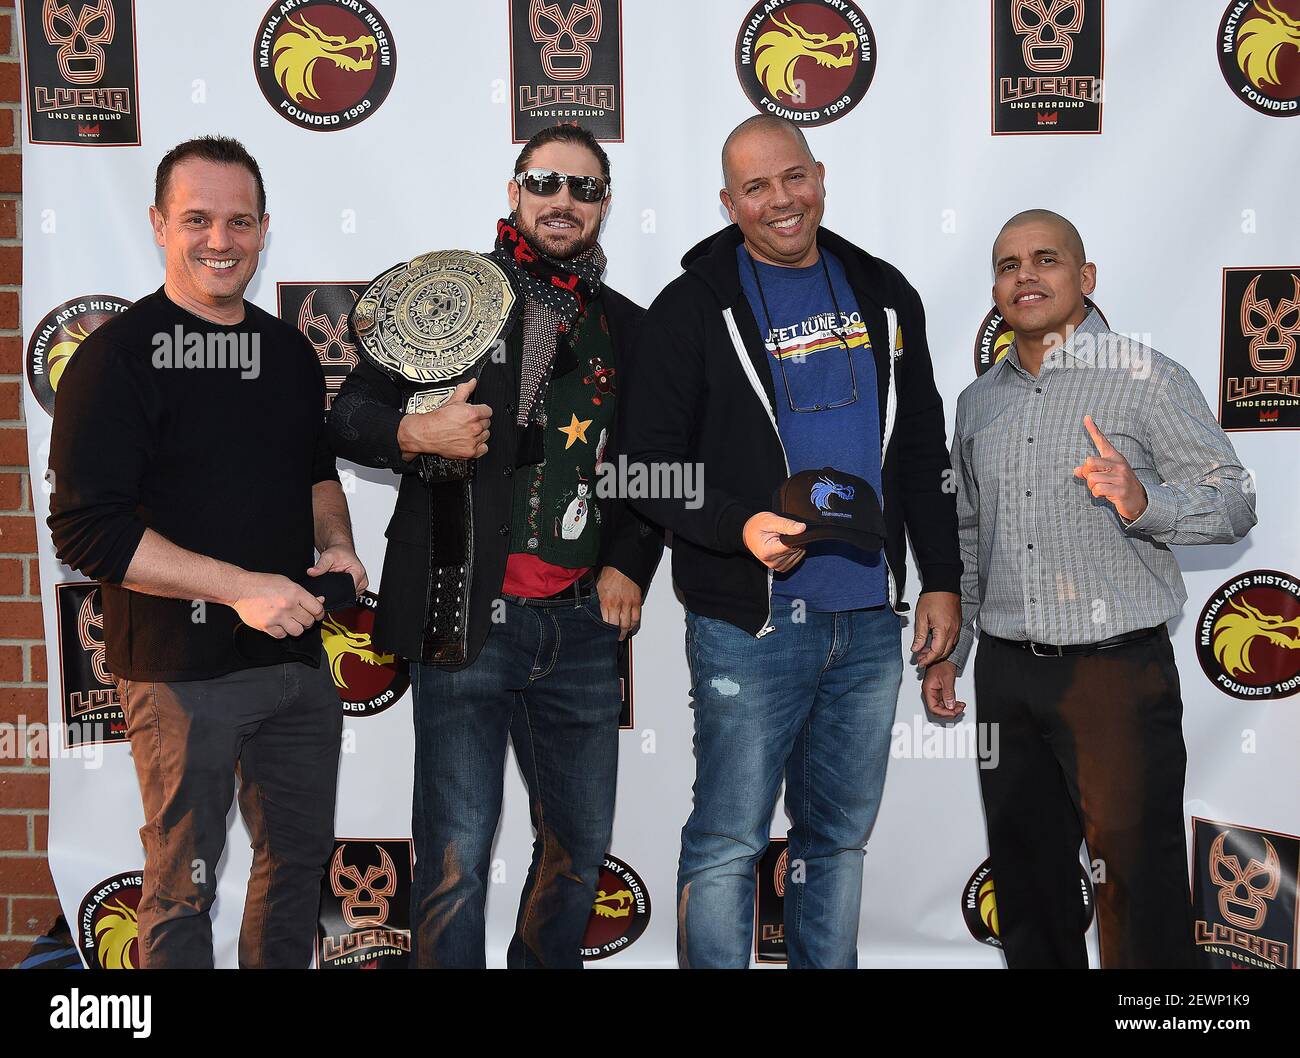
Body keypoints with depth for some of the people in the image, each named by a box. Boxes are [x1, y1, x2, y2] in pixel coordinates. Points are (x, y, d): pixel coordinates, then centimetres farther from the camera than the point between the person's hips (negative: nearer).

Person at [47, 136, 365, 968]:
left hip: (299, 655, 6)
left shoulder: (290, 352, 9)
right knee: (184, 884, 8)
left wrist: (336, 547, 1)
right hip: (184, 672, -6)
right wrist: (241, 587, -24)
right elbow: (86, 530, -18)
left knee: (301, 853, 19)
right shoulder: (120, 356, -12)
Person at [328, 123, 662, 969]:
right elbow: (349, 414, 2)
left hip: (582, 622, 4)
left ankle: (547, 961, 35)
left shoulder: (627, 329, 13)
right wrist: (414, 433, -18)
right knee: (457, 847, -1)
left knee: (581, 839, 14)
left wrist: (630, 565, 6)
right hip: (467, 618, -4)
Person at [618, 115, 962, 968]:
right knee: (729, 842, 1)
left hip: (871, 624, 5)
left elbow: (925, 451, 15)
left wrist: (942, 580, 10)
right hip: (751, 625, -4)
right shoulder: (694, 307, -2)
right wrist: (740, 528, -22)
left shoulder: (883, 295, 12)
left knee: (840, 835, 15)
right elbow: (648, 462, -6)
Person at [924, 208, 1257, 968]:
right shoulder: (979, 401, 13)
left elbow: (1236, 502, -7)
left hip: (1117, 669, -5)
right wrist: (947, 652, 17)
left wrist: (1143, 500, -26)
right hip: (1007, 674, 5)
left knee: (1139, 872, 1)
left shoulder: (1147, 378, -3)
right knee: (1025, 874, 15)